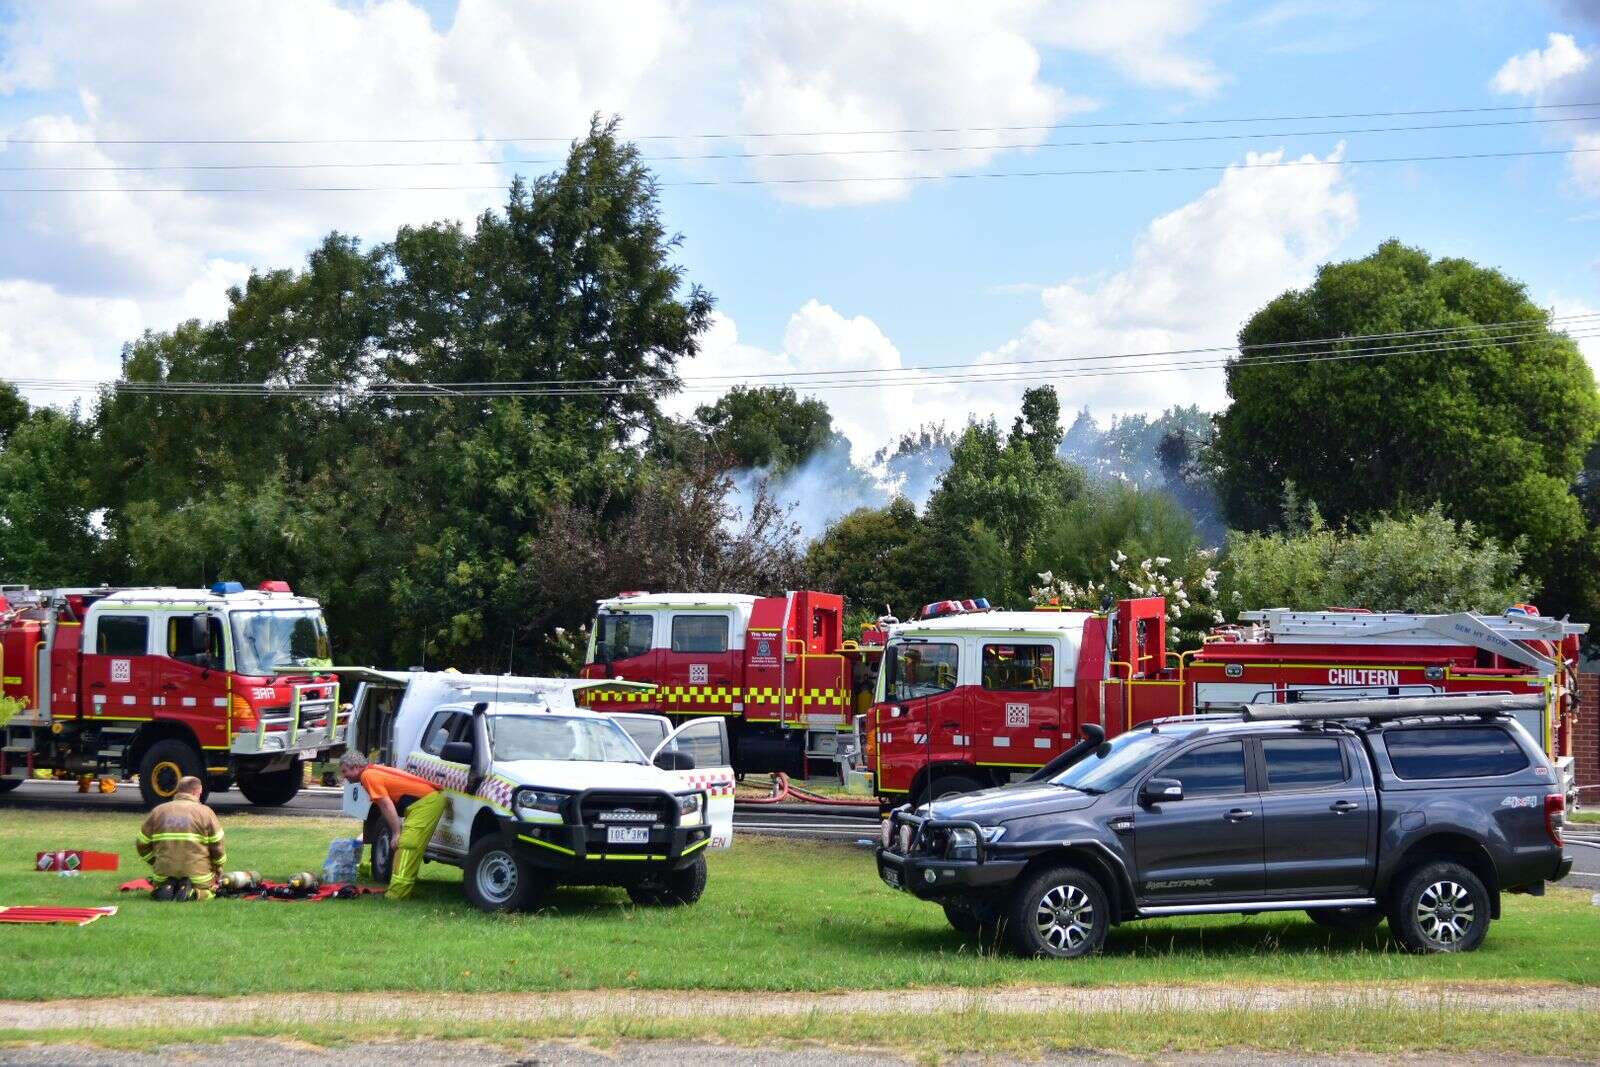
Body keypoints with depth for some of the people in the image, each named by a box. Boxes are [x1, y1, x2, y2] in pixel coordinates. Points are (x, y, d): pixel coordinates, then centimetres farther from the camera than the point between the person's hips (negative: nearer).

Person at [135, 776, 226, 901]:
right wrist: (217, 870, 16)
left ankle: (166, 887, -5)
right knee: (208, 891, 23)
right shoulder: (205, 812, -2)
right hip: (197, 875, -3)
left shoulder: (157, 812, 6)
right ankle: (193, 892, -10)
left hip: (164, 873, 3)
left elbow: (142, 845, 10)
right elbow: (218, 847, -1)